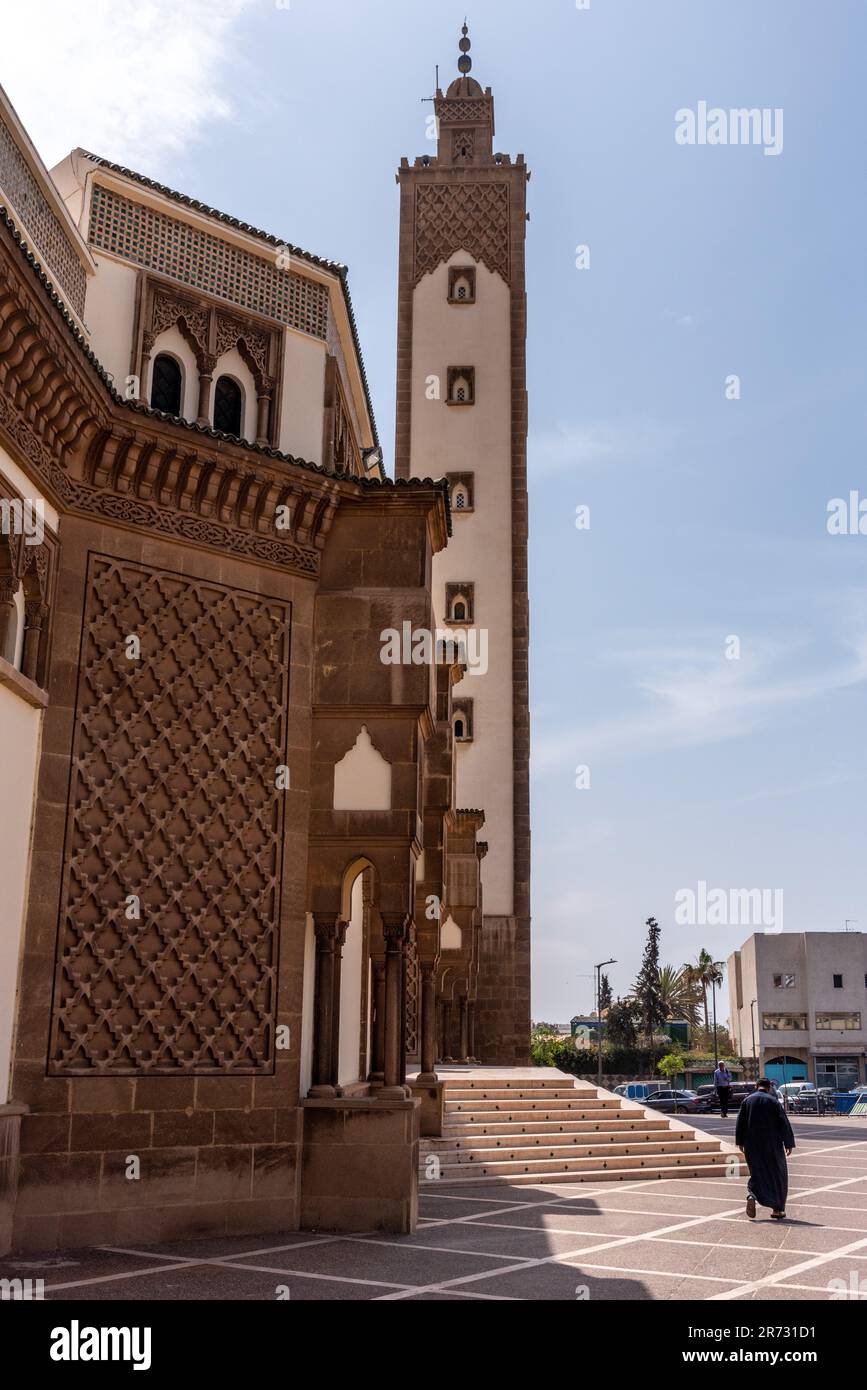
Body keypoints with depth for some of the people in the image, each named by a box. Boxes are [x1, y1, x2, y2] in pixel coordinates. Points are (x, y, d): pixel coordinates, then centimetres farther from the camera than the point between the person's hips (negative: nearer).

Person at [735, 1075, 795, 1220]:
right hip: (772, 1145, -2)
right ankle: (777, 1209, 11)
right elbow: (784, 1124, -7)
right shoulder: (774, 1102, -6)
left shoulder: (747, 1101, 0)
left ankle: (751, 1195, -16)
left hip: (752, 1146, 2)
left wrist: (740, 1142, 8)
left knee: (757, 1174, 12)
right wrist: (789, 1143, -1)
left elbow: (740, 1122, 2)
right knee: (777, 1174, 12)